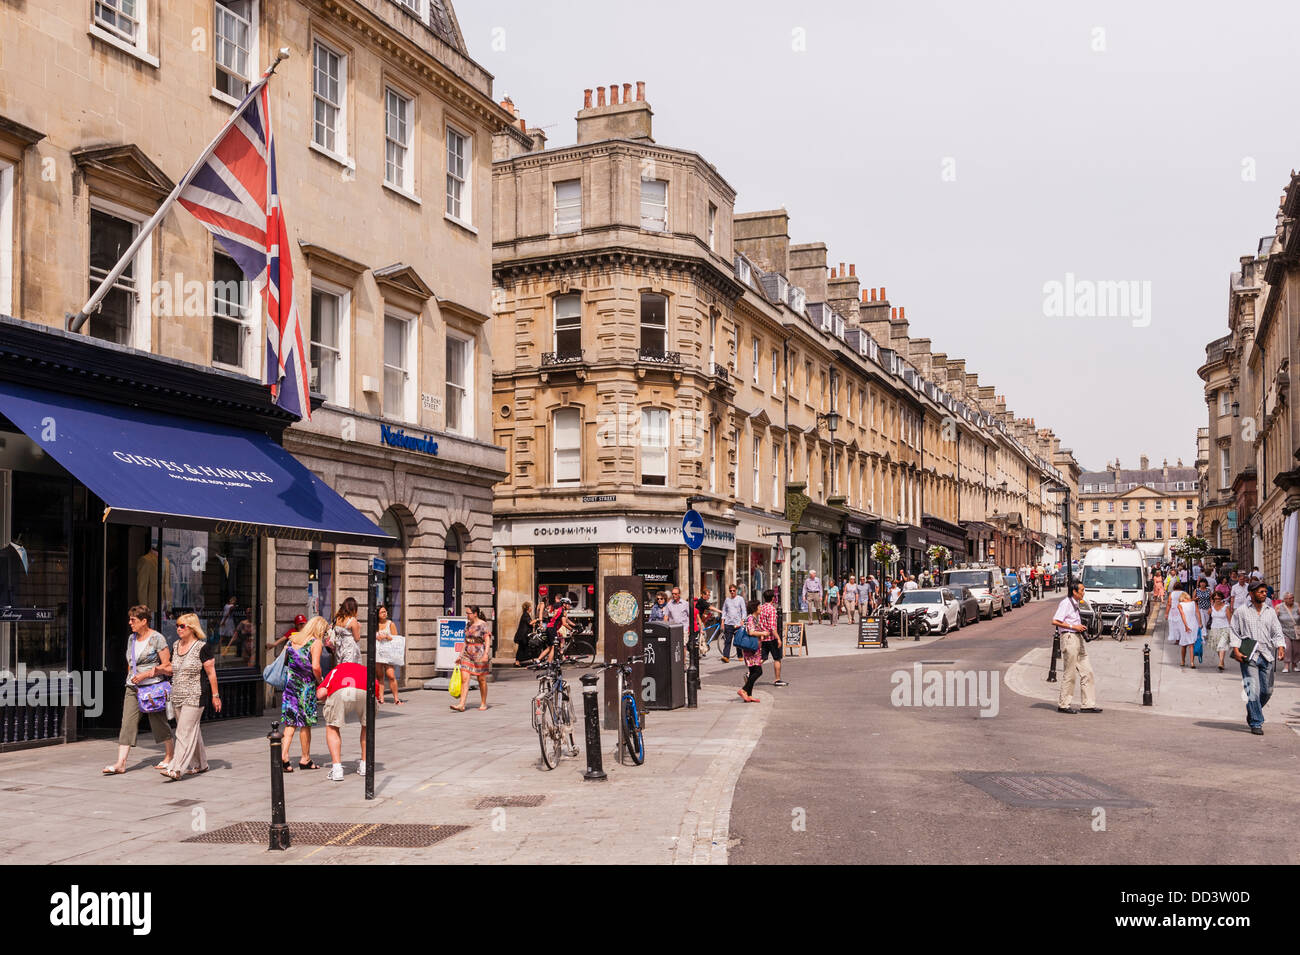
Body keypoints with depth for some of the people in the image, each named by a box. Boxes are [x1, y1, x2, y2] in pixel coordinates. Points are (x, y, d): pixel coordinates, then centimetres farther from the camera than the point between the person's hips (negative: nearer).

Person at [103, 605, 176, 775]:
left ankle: (171, 755, 24)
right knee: (127, 723, -4)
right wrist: (131, 678, 15)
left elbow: (167, 666, -11)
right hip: (132, 688, 6)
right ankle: (121, 763, -8)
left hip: (152, 687, -6)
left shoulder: (157, 639, -9)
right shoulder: (131, 638, 11)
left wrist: (145, 675, -16)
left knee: (159, 722, 5)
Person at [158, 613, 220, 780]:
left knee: (185, 732, -11)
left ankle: (176, 769, -15)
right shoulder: (176, 646, 12)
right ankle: (200, 764, 26)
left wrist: (215, 695, -8)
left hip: (194, 697, -7)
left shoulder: (202, 647, -10)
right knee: (191, 731, 14)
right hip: (177, 697, 8)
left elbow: (211, 672, -9)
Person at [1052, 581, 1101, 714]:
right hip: (1069, 638, -9)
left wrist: (1081, 627, 11)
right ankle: (1063, 705, 6)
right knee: (1069, 674, -3)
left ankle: (1088, 704, 12)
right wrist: (1073, 627, -18)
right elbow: (1055, 621, -20)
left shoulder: (1075, 603, 16)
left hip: (1078, 638, 9)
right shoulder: (1066, 603, -12)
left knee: (1087, 672, 7)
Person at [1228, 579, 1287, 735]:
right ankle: (1256, 723, -4)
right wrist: (1236, 649, -8)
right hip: (1248, 657, -4)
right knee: (1253, 690, -10)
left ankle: (1252, 714, 30)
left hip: (1267, 656, 4)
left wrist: (1280, 647, -7)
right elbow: (1234, 632, 5)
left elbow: (1277, 632, 10)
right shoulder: (1240, 611, 4)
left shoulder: (1271, 612, 13)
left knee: (1267, 690, 7)